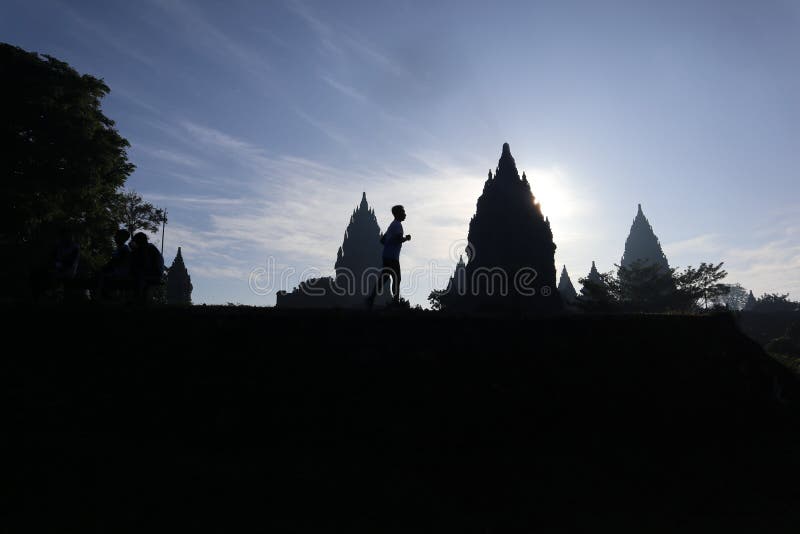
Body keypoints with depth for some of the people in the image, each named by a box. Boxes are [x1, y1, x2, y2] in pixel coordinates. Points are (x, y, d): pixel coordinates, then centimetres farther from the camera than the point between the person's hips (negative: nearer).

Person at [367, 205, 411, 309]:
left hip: (387, 256, 9)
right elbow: (399, 238, -23)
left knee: (383, 278, 8)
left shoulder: (393, 225, 22)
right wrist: (406, 238, -5)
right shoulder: (397, 225, -8)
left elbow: (382, 240, 25)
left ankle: (371, 298, 3)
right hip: (392, 257, -9)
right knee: (396, 279, -3)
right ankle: (396, 301, -1)